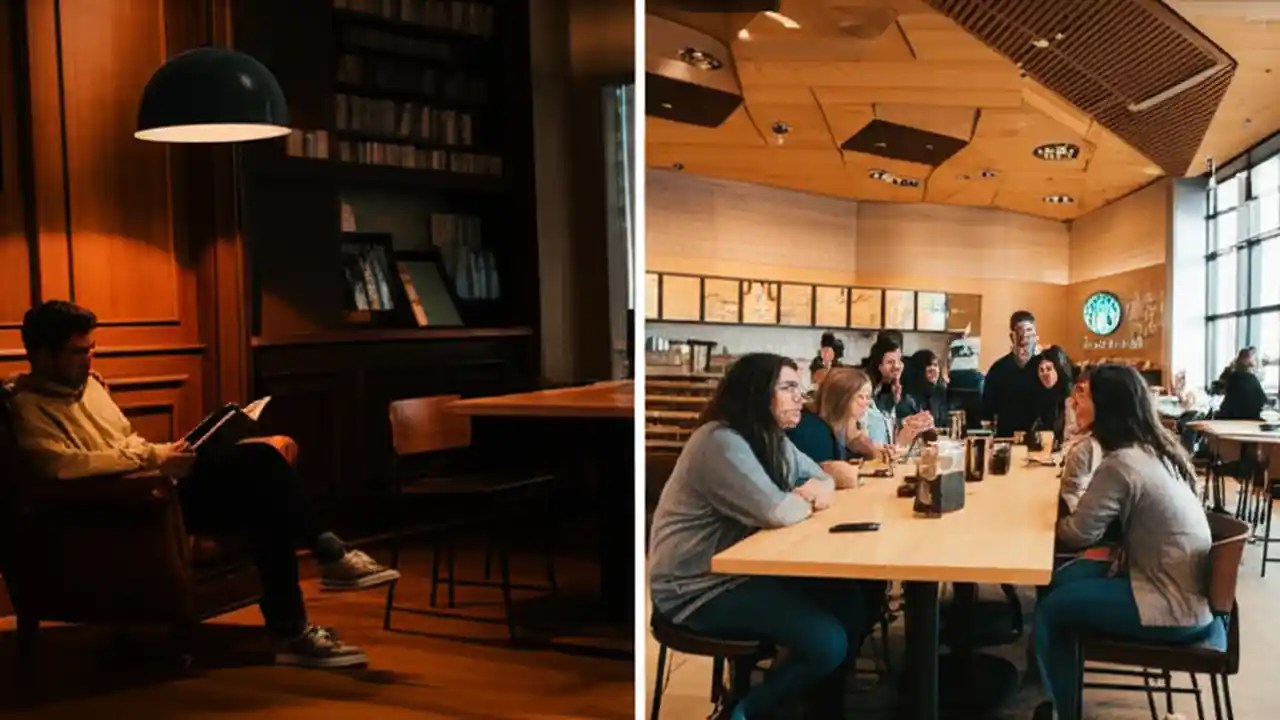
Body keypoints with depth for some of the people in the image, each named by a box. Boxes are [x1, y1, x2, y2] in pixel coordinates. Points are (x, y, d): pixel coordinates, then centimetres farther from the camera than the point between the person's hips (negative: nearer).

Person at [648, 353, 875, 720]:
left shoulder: (773, 439, 8)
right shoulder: (720, 443, -23)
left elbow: (823, 477, 19)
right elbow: (776, 512, -31)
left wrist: (819, 490, -7)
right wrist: (807, 500, -8)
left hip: (746, 567, 10)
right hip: (698, 588, -10)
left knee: (855, 603, -1)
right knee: (827, 643, -20)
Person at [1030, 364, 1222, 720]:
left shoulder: (1121, 464, -23)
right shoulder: (1160, 448, 4)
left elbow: (1079, 534, -13)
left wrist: (1049, 519, 6)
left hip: (1173, 607, -9)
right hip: (1187, 588, 9)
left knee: (1049, 611, -4)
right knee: (1062, 579, 13)